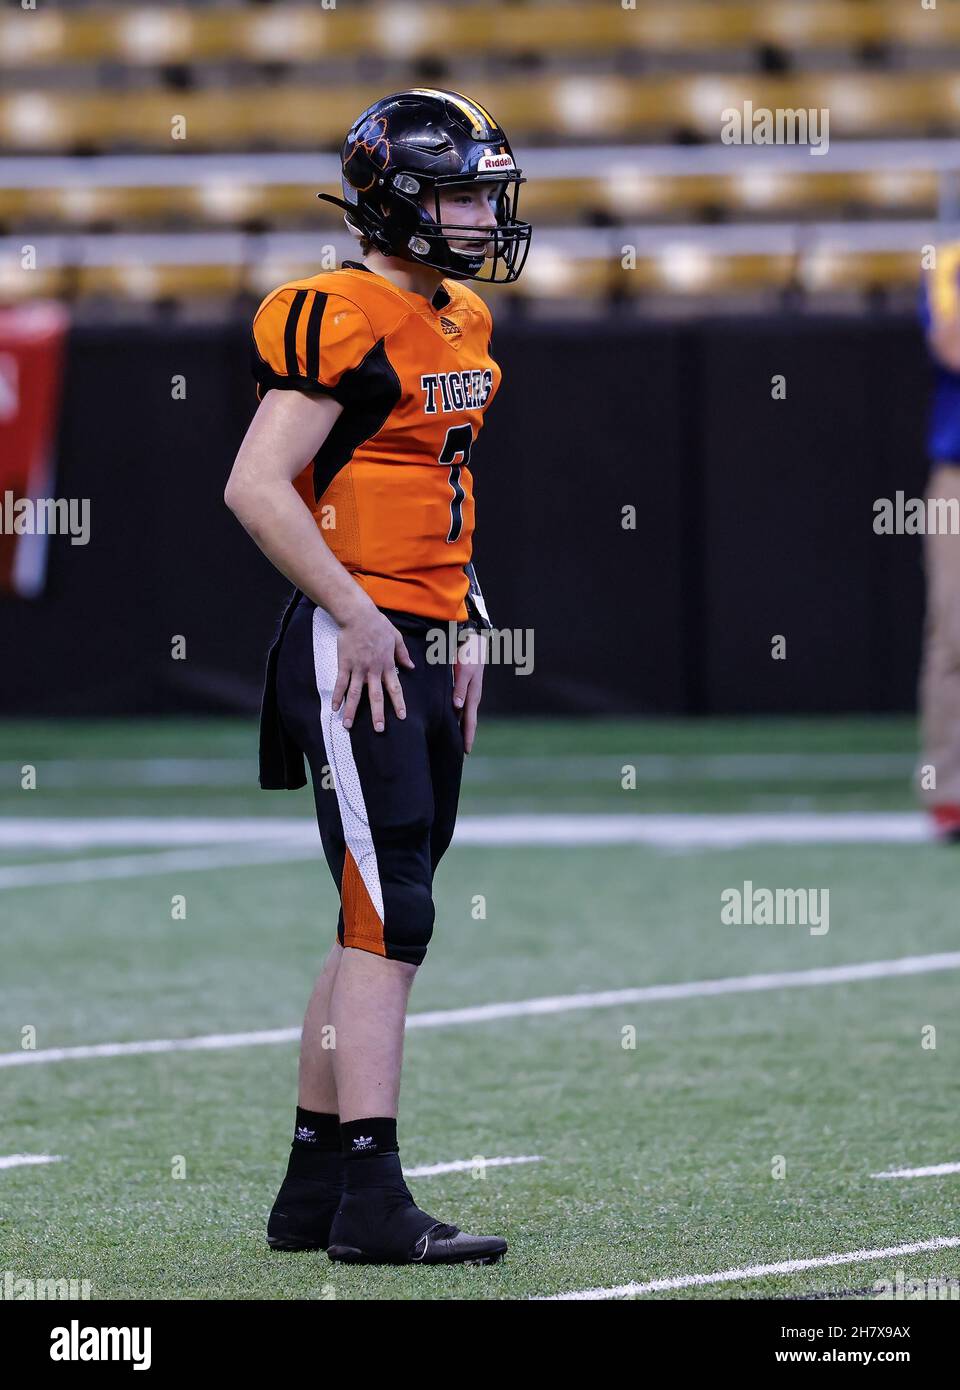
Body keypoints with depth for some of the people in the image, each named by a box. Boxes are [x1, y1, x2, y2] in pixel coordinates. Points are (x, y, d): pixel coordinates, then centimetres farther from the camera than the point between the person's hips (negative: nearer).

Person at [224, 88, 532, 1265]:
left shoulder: (461, 325, 15)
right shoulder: (344, 320, -14)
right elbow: (256, 487, -19)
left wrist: (462, 628, 17)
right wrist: (358, 616, -17)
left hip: (422, 649, 9)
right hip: (356, 650, -9)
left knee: (378, 922, 12)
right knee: (389, 917, -11)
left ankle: (310, 1191, 19)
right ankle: (371, 1200, -11)